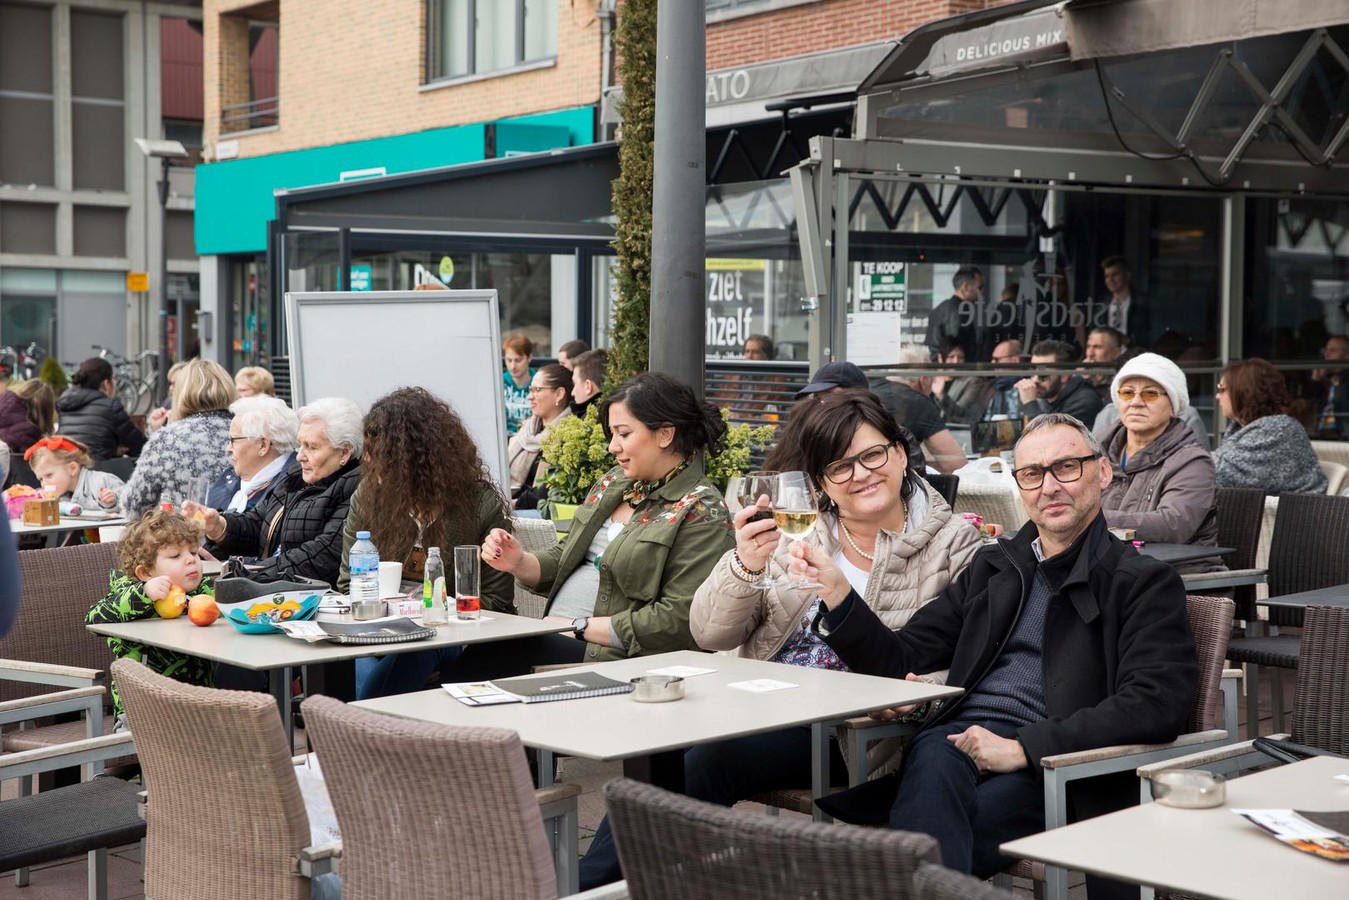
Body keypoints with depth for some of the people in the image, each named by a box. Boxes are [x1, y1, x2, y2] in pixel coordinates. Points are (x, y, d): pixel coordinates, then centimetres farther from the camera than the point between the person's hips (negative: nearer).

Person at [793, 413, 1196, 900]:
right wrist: (836, 590, 3)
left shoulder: (1145, 582, 7)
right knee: (933, 759, -35)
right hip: (958, 737, 4)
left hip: (1052, 764, -3)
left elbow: (1156, 705, -9)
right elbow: (899, 660, 21)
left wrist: (1023, 747, -15)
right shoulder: (993, 566, 24)